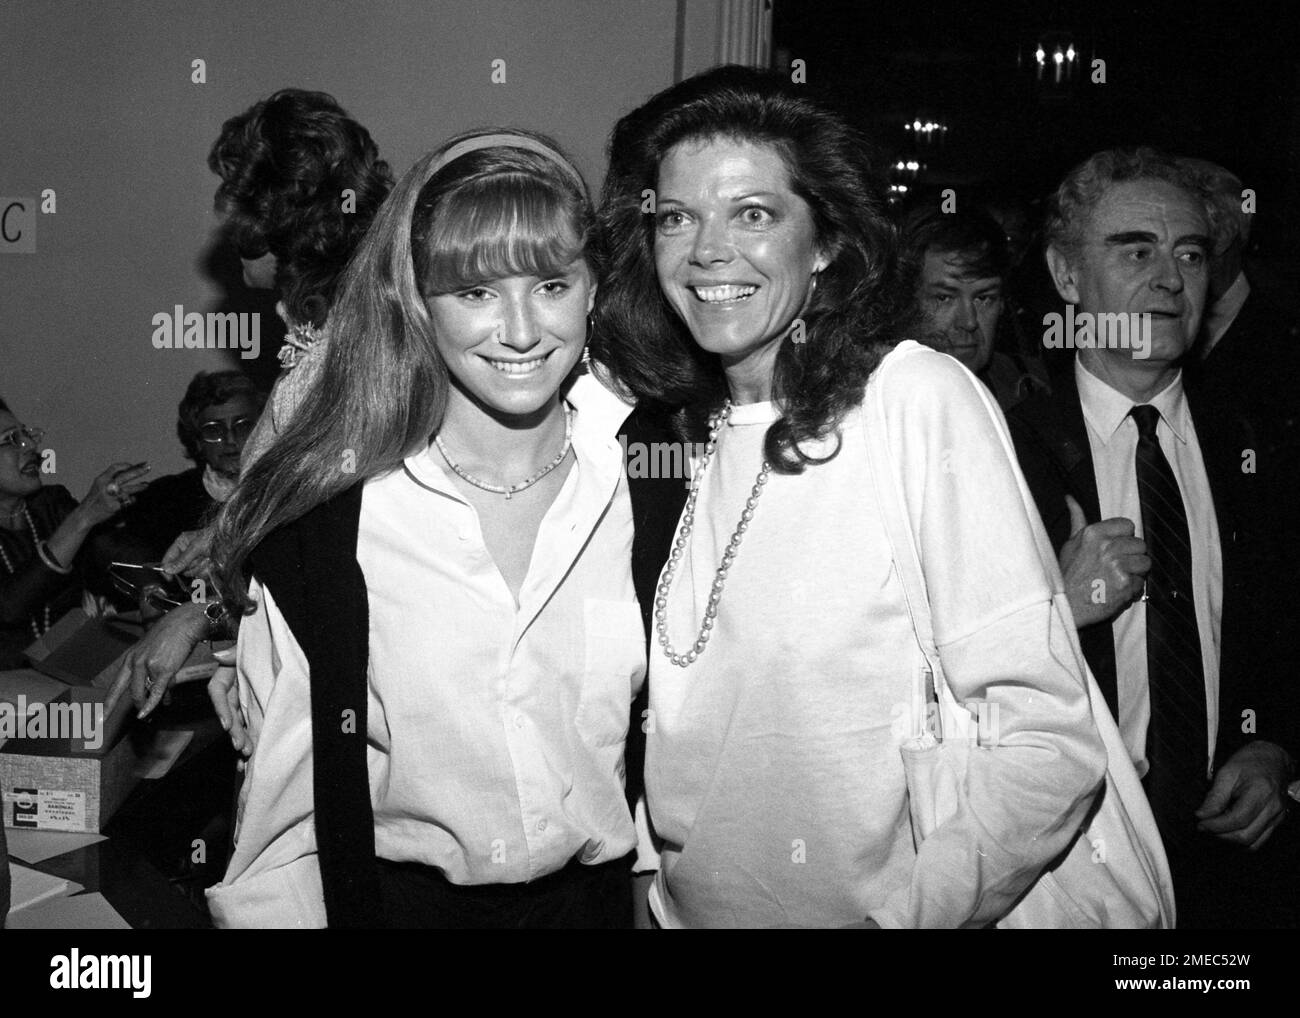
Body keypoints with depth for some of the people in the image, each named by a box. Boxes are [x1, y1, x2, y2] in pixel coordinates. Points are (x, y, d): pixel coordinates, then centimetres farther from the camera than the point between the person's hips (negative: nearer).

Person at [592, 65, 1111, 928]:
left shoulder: (921, 398, -17)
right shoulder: (704, 427, 0)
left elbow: (1051, 742, -19)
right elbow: (694, 714, 5)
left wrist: (907, 913, -23)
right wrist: (655, 868, -6)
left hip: (871, 907, -5)